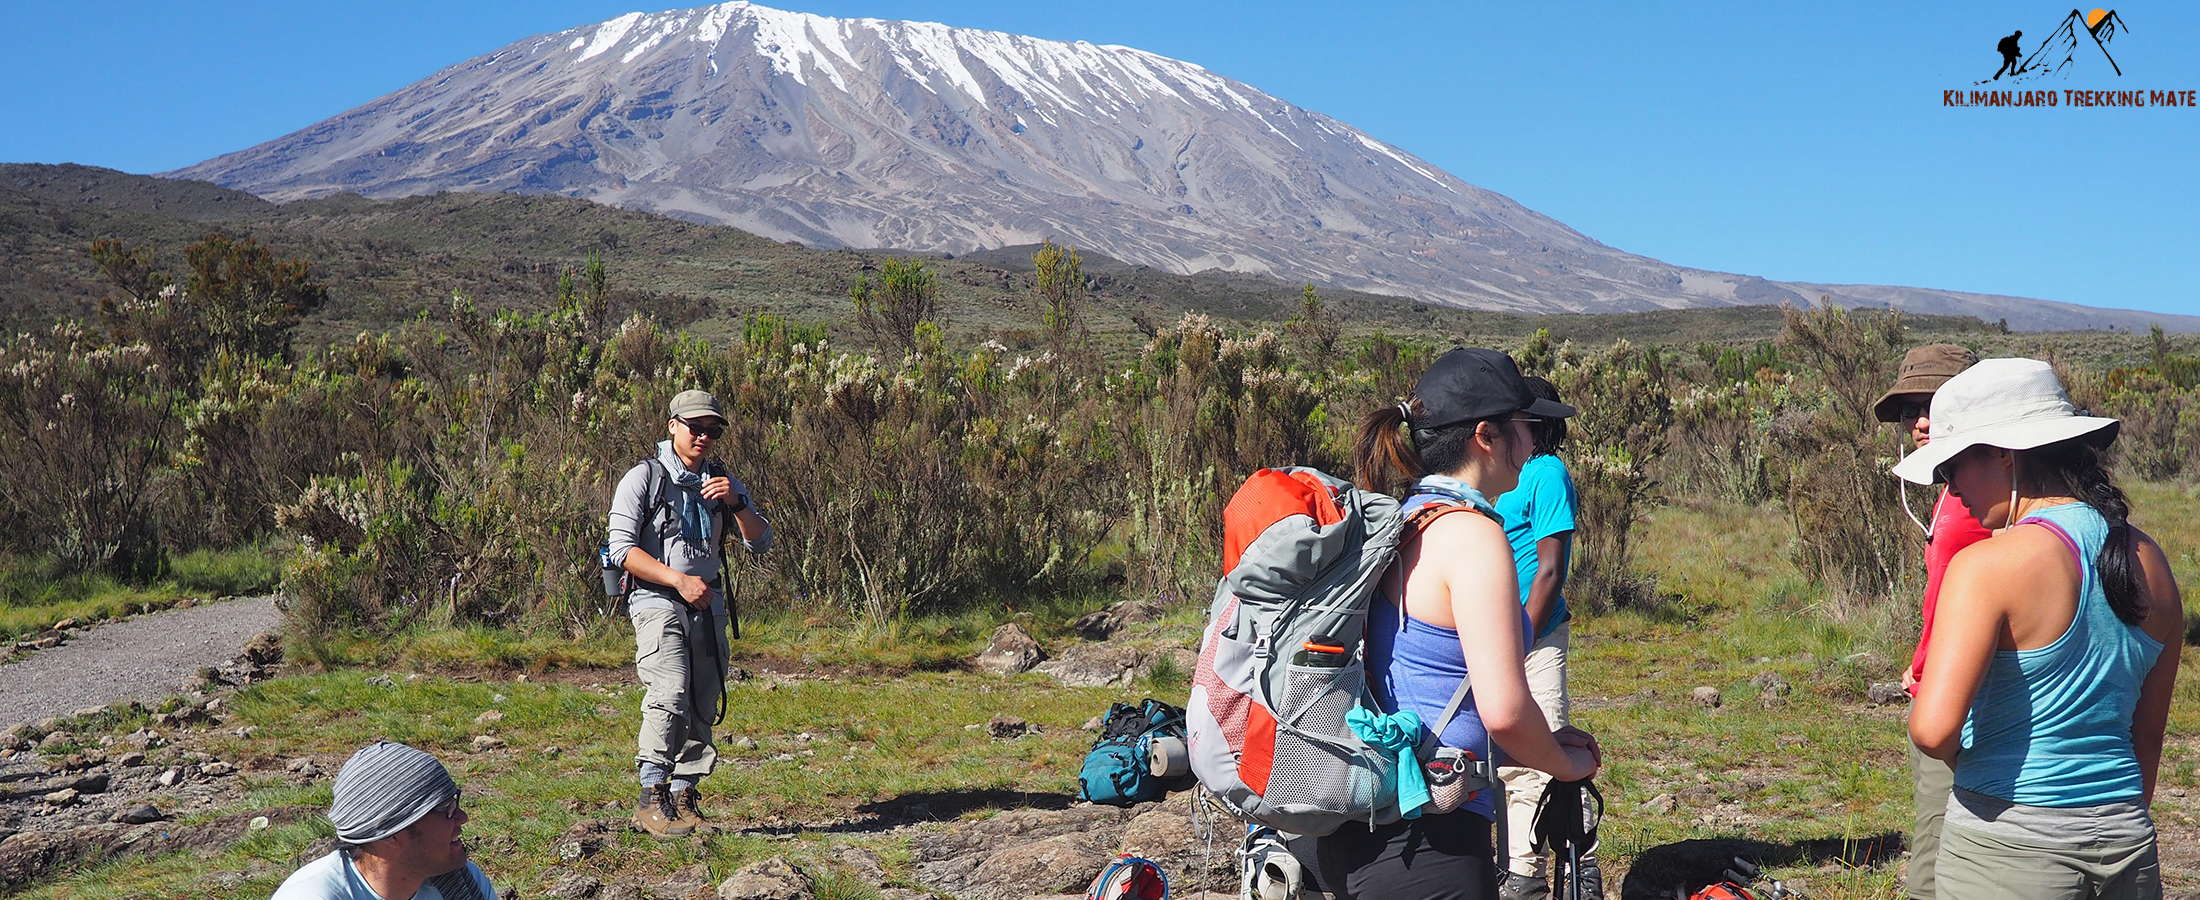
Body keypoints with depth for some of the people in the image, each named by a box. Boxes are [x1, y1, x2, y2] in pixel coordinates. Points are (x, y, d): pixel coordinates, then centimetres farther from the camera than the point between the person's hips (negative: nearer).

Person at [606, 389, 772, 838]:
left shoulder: (723, 483, 15)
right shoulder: (644, 478, 0)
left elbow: (762, 542, 7)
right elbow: (622, 549, -8)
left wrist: (735, 503, -10)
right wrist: (679, 580, -14)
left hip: (708, 603, 5)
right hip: (657, 600, -5)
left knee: (703, 705, 2)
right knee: (670, 693, -22)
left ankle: (684, 798, 11)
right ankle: (651, 798, -18)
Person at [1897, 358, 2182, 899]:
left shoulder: (1988, 565, -18)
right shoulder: (2151, 564, 4)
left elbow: (1933, 728, -27)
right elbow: (2148, 733, 14)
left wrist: (1958, 754, -5)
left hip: (2007, 846, -6)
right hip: (2127, 840, 6)